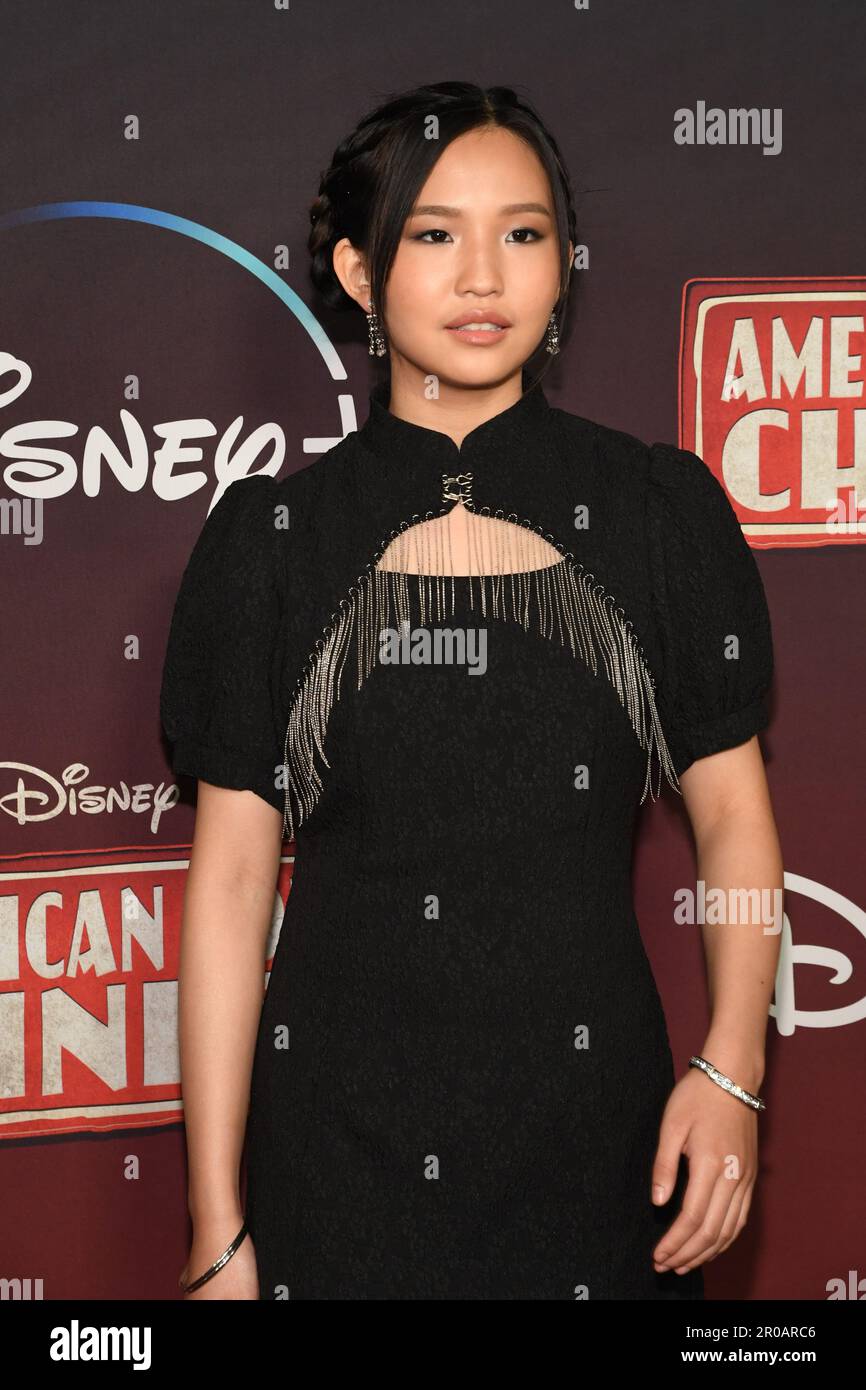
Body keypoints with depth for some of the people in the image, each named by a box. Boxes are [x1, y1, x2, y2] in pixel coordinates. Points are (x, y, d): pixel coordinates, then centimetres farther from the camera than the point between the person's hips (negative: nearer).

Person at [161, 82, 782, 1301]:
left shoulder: (661, 511, 1)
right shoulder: (272, 538, 0)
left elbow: (734, 814, 4)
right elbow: (230, 878, -1)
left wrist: (731, 1068, -12)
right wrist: (218, 1228, -2)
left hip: (594, 1127, 1)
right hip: (341, 1141, 0)